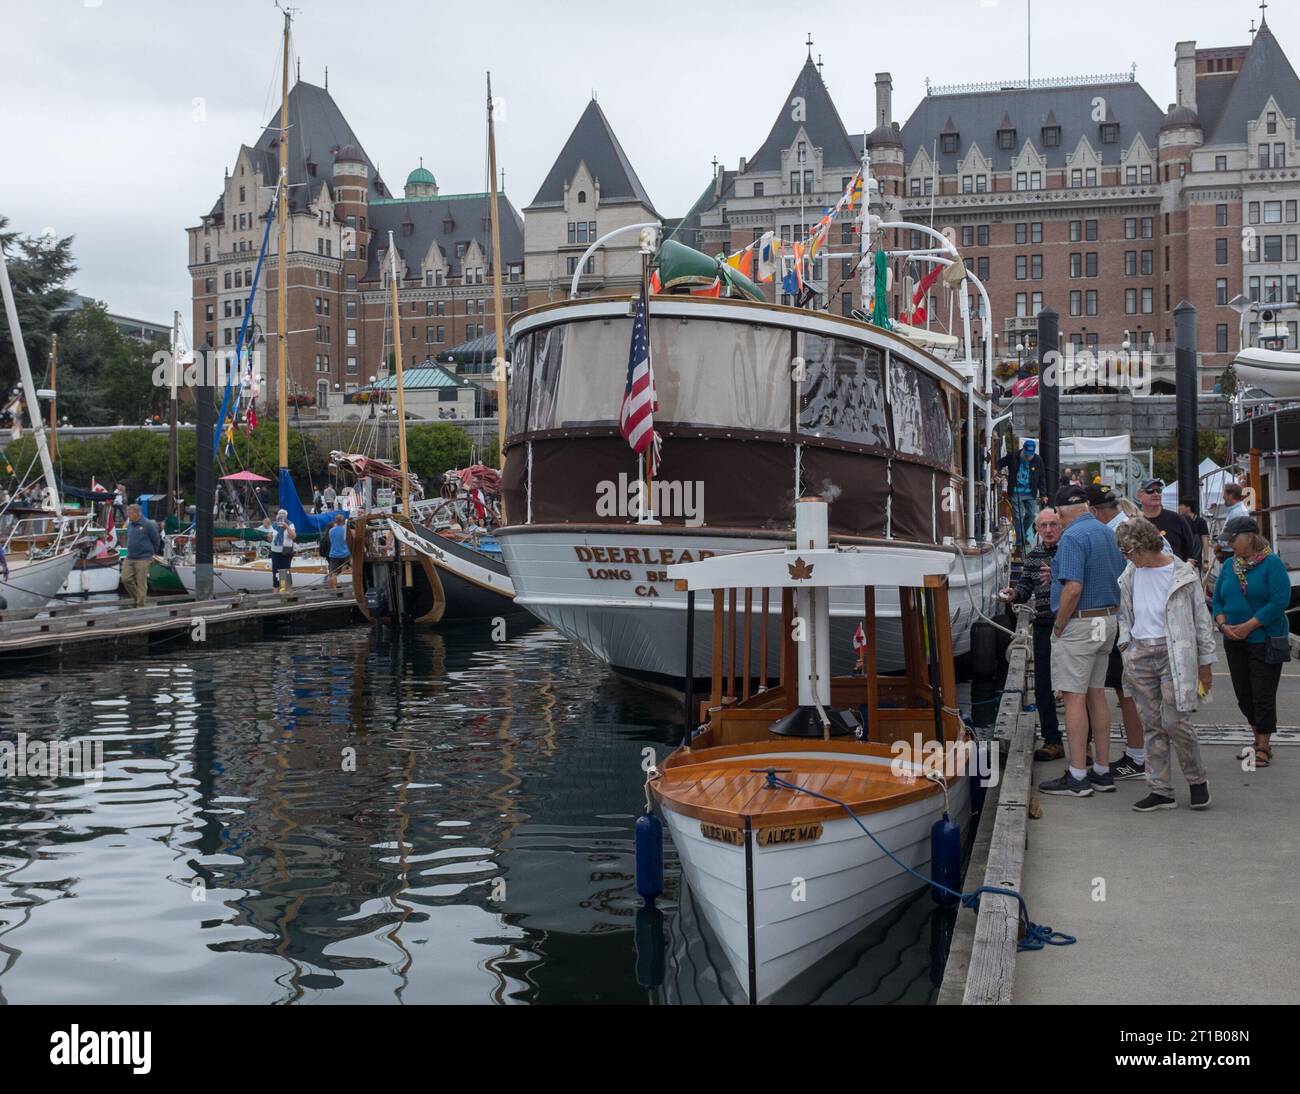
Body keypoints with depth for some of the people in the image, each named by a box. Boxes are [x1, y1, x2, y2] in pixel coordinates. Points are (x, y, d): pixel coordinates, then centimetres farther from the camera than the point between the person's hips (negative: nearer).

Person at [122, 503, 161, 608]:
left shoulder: (148, 524, -10)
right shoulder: (130, 524, 10)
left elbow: (156, 540, -1)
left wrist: (151, 553, 11)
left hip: (142, 559, -7)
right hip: (129, 558, 7)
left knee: (141, 583, -3)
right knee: (126, 579, 1)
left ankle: (140, 605, 4)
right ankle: (137, 598, 19)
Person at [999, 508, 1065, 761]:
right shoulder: (1032, 555, 11)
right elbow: (1025, 588, 13)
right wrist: (1012, 594, -7)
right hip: (1043, 625, 5)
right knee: (1042, 685, 8)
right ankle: (1052, 740, 19)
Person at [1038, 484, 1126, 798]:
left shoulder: (1072, 537, -15)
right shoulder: (1109, 533, 12)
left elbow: (1073, 588, -24)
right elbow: (1122, 581, 15)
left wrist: (1058, 627, -13)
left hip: (1079, 623, -9)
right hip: (1108, 621, 9)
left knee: (1074, 697, -5)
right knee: (1096, 694, 14)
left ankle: (1077, 777, -4)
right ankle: (1102, 770, 18)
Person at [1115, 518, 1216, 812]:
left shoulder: (1183, 574, -4)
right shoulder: (1131, 573, 9)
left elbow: (1201, 618, 2)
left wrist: (1205, 663, 3)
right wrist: (1126, 653, 12)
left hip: (1174, 653, -4)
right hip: (1140, 653, 4)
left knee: (1175, 721, -9)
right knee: (1151, 724, 5)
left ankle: (1197, 779, 14)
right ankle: (1160, 790, 10)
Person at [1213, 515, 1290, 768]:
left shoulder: (1272, 564, -10)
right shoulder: (1229, 566, 9)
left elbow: (1280, 601, -17)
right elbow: (1218, 600, 12)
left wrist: (1249, 626, -18)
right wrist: (1223, 624, -7)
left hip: (1265, 640, -6)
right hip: (1234, 642, 6)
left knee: (1263, 693, -3)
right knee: (1243, 693, 10)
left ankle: (1263, 748, 7)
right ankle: (1259, 738, 27)